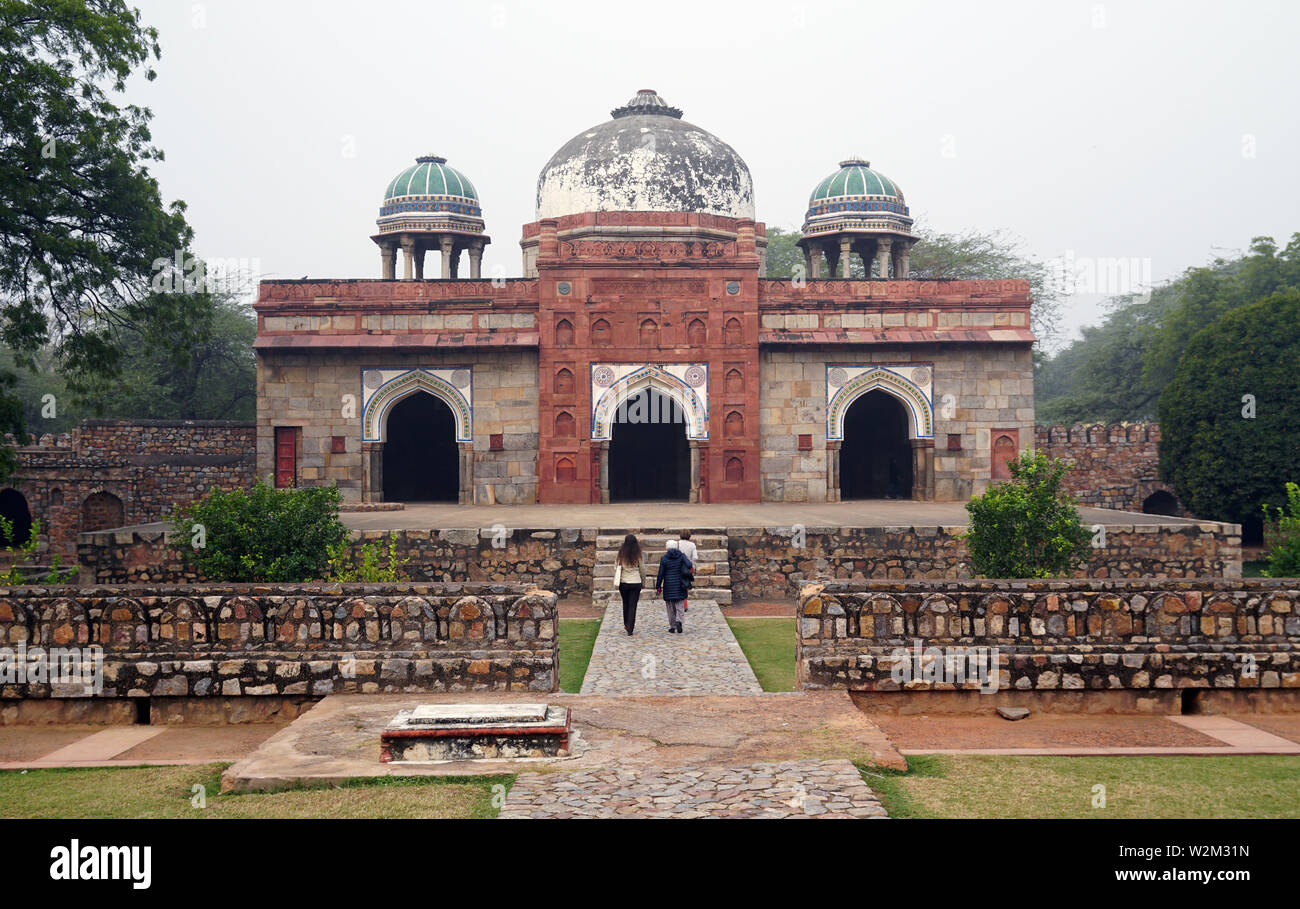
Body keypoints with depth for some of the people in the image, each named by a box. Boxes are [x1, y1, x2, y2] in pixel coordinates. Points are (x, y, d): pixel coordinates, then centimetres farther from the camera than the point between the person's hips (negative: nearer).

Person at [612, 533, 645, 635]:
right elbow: (642, 569, 0)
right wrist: (643, 581, 16)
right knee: (633, 605, 1)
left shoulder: (621, 554, -3)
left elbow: (616, 568, 1)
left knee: (626, 604, 18)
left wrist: (616, 583, 11)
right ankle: (630, 628, -5)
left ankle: (626, 625, 30)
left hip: (623, 583, 2)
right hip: (636, 582, -2)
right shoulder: (639, 555, -6)